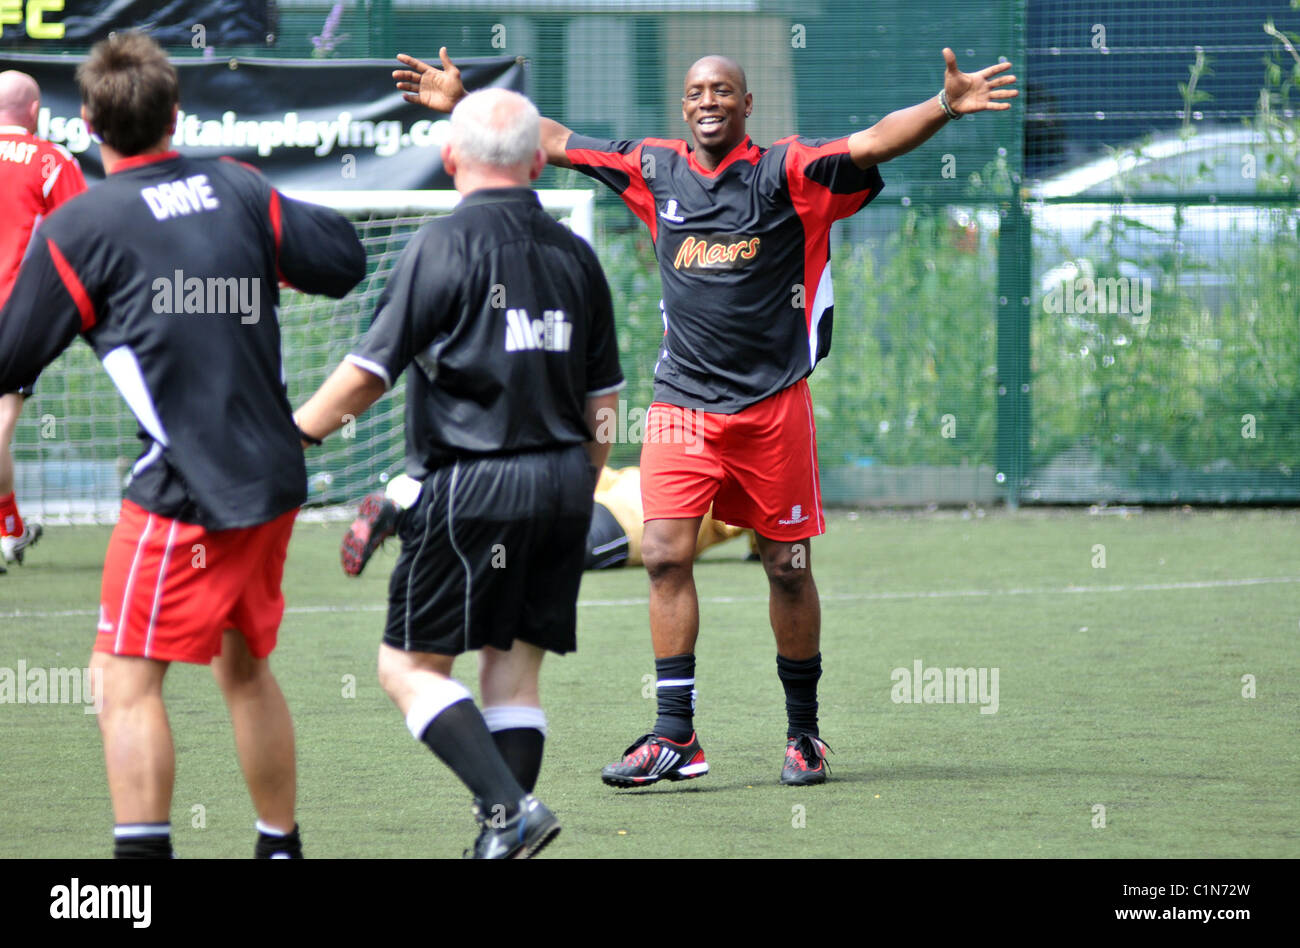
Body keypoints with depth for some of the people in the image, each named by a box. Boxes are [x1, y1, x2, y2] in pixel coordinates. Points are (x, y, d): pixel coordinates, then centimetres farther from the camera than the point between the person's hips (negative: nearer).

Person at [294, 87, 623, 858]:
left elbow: (369, 374, -10)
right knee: (515, 667, 10)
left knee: (412, 665, -1)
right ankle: (505, 845, 5)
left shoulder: (443, 246, -8)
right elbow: (603, 397, 14)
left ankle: (510, 807, -17)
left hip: (473, 487, -6)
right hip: (561, 481, 6)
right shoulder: (575, 254, 10)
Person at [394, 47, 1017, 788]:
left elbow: (876, 143, -16)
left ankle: (804, 732, 19)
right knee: (666, 555, -9)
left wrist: (945, 107, -32)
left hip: (773, 405, -2)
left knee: (787, 567, 5)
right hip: (683, 405, 2)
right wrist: (462, 104, 17)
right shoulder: (655, 169, 8)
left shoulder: (790, 172, -2)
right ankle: (676, 737, -7)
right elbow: (552, 141, 16)